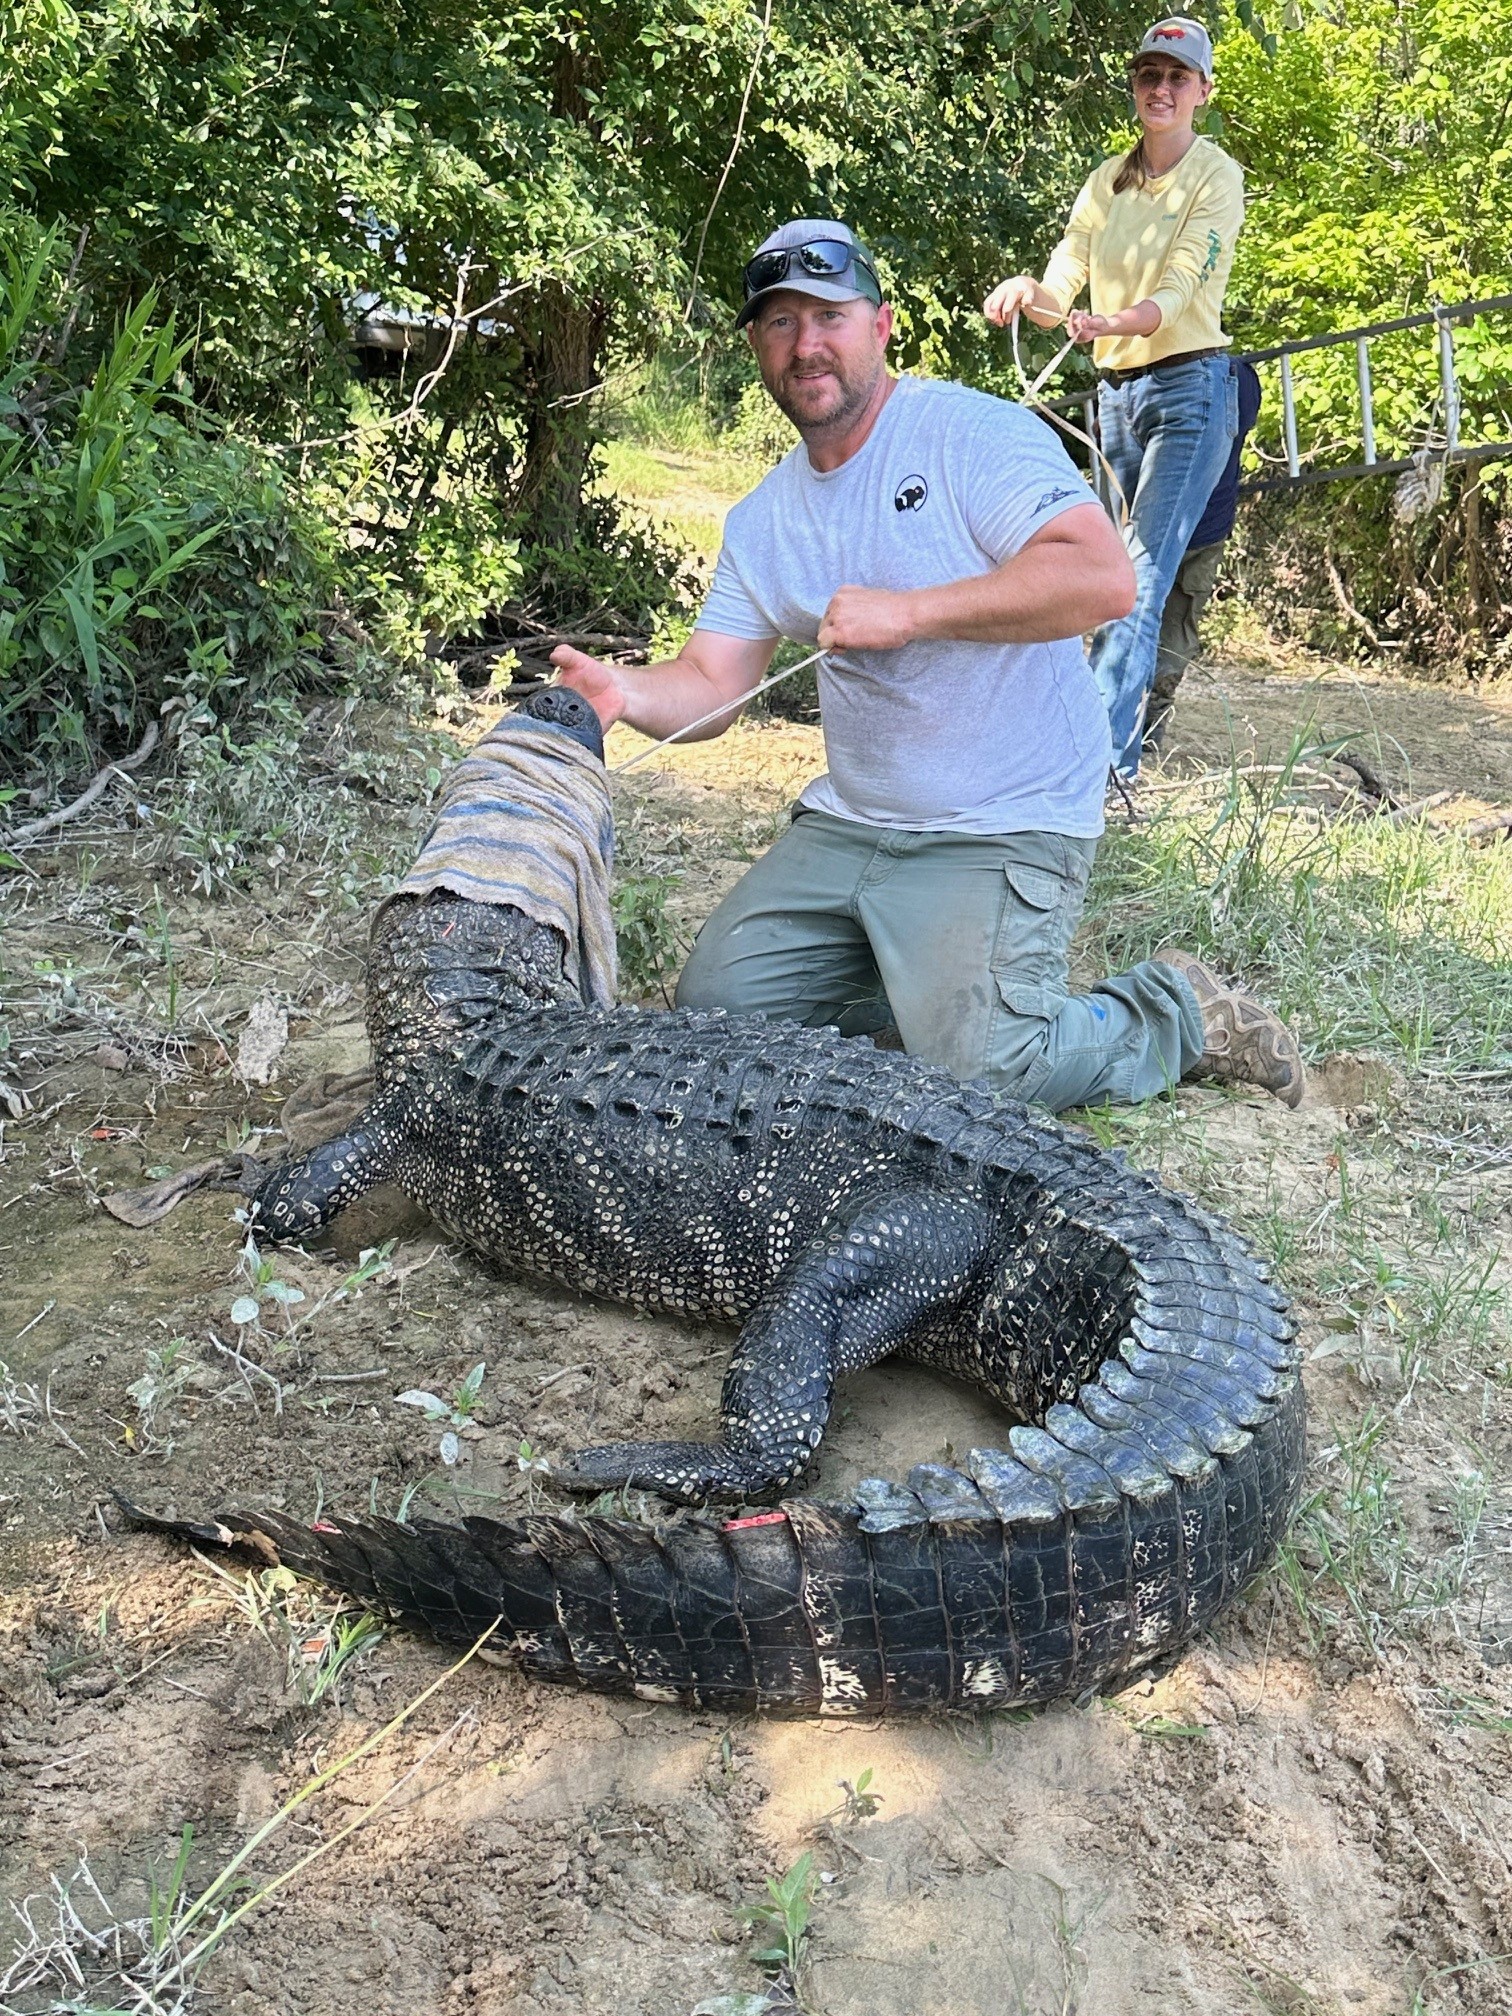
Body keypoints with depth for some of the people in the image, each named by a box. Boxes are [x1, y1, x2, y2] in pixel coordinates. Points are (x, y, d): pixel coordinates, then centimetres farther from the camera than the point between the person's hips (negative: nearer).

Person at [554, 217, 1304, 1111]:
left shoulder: (976, 432, -10)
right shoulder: (763, 519, 11)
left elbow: (1105, 578, -23)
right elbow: (712, 685, 7)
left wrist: (909, 611, -25)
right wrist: (624, 691, -15)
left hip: (1007, 829, -7)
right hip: (847, 825, 7)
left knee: (979, 1069, -22)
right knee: (714, 1004, 3)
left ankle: (1176, 1014, 7)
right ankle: (917, 976, 20)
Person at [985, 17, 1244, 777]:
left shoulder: (1215, 175, -4)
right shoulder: (1107, 182, 12)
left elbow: (1176, 294, -18)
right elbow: (1060, 288, 1)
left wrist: (1109, 322, -38)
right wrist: (1031, 293, -23)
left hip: (1189, 386, -6)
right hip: (1117, 391, 6)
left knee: (1141, 578, -18)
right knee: (1150, 570, 9)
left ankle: (1100, 758, -26)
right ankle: (1132, 746, 14)